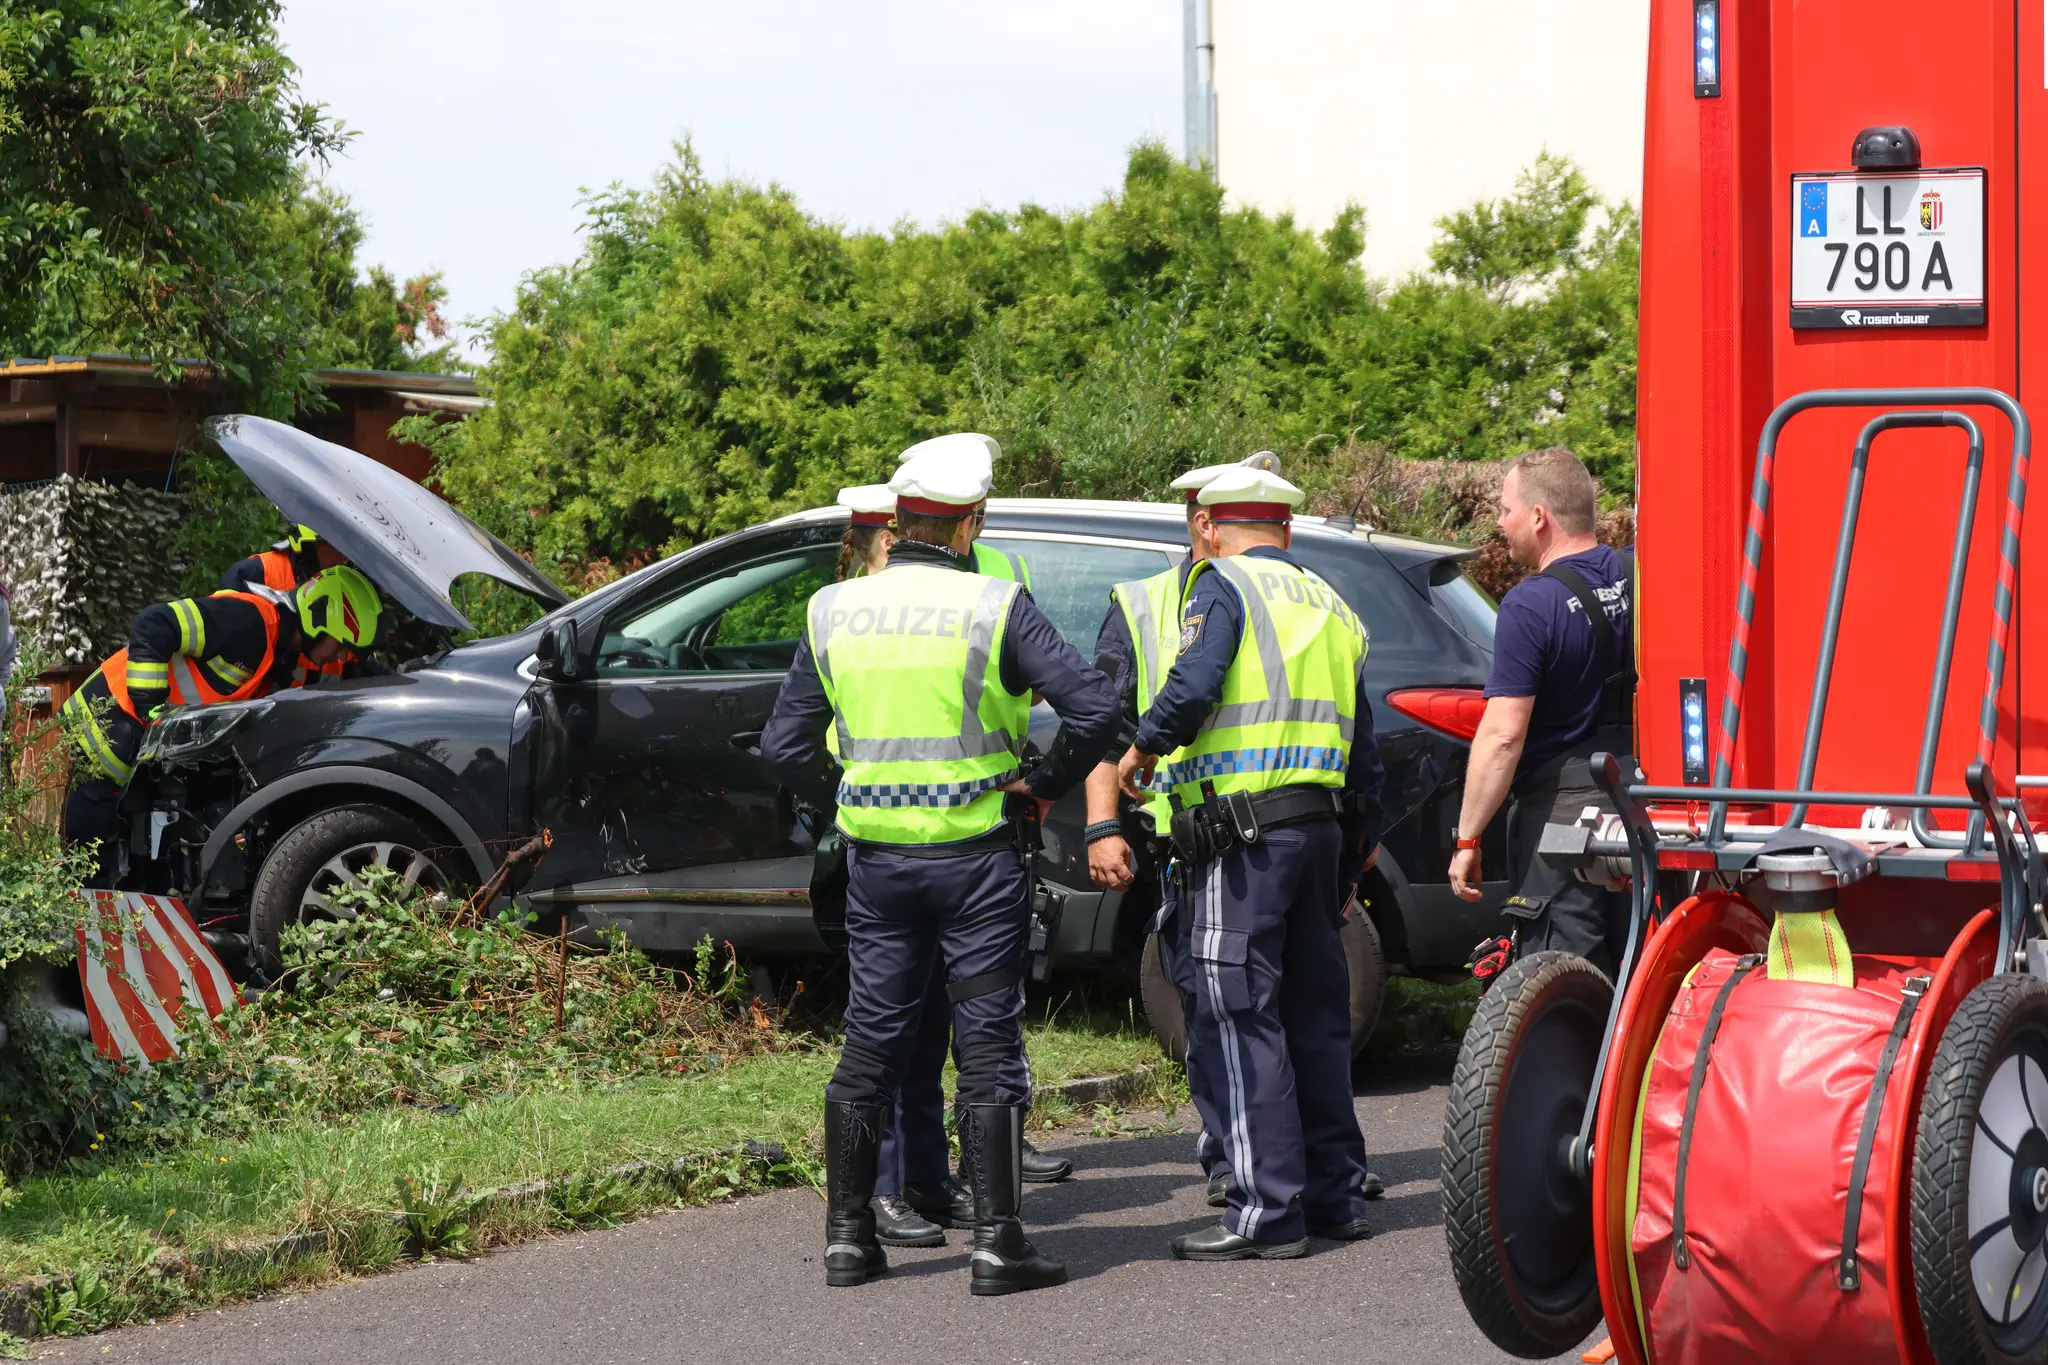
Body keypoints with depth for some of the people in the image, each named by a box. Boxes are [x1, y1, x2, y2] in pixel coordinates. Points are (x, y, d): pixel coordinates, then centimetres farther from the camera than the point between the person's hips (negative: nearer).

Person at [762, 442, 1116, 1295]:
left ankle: (847, 1236, 15)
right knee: (988, 1046, 2)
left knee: (870, 1042, 12)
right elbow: (1093, 707, -17)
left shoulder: (834, 612, 3)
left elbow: (784, 744, 5)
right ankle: (997, 1242, 0)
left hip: (877, 857, 4)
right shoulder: (996, 608, -9)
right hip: (976, 852, -4)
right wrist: (1045, 782, -3)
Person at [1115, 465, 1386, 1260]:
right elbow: (1363, 754, 21)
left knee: (1238, 1021, -5)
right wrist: (1357, 853, 27)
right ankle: (1337, 1194, 21)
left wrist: (1144, 750, -2)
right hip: (1322, 825, 8)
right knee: (1315, 1014, 15)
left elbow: (1191, 687, -20)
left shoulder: (1224, 584, -4)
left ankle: (1268, 1211, -7)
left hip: (1244, 834, -8)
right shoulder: (1331, 607, 20)